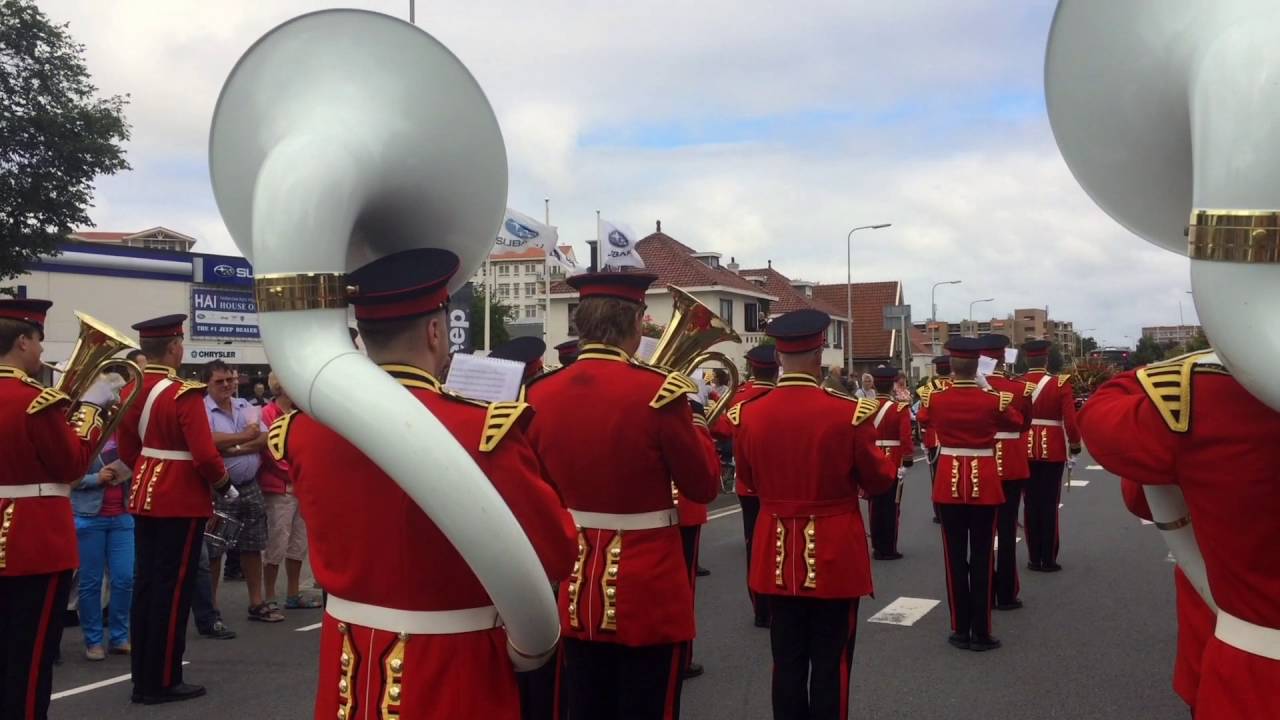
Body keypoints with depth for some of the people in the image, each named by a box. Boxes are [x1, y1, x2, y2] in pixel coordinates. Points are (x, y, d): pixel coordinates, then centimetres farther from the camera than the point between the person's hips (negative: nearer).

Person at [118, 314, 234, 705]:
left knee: (145, 584, 13)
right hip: (182, 500, -8)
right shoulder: (184, 394, -19)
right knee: (172, 587, 0)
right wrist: (225, 486, -5)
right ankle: (163, 682, 8)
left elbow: (127, 450, 14)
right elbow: (205, 455, -22)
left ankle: (143, 678, 22)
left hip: (145, 495, 8)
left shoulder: (131, 390, 6)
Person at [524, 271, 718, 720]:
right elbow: (704, 488, -5)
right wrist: (693, 425, 9)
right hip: (649, 589, -4)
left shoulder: (540, 394, -2)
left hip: (576, 588, 5)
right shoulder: (658, 392, -16)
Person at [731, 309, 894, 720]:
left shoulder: (749, 415, -5)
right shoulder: (848, 413, -16)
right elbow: (879, 481, -5)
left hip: (778, 555, 3)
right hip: (835, 554, -3)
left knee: (787, 663, 12)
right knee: (831, 664, 7)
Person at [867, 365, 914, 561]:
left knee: (875, 506, 12)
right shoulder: (900, 408, -13)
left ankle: (877, 547, 18)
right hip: (893, 463, -4)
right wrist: (909, 458, -3)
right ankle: (889, 549, 7)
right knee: (891, 506, 4)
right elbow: (906, 437, -16)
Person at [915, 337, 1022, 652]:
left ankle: (960, 631, 12)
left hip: (949, 482, 1)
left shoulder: (936, 398, -6)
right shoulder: (993, 400, -10)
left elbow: (924, 418, 18)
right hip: (984, 483, -1)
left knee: (955, 558, 8)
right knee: (981, 558, 5)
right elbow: (1016, 423, 11)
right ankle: (981, 633, 8)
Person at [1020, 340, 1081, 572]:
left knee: (1031, 504, 9)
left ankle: (1034, 559, 13)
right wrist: (1075, 442, 4)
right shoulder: (1060, 384, -10)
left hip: (1026, 449, 3)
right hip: (1052, 449, -3)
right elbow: (1070, 419, -13)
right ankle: (1048, 560, 6)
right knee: (1049, 504, 3)